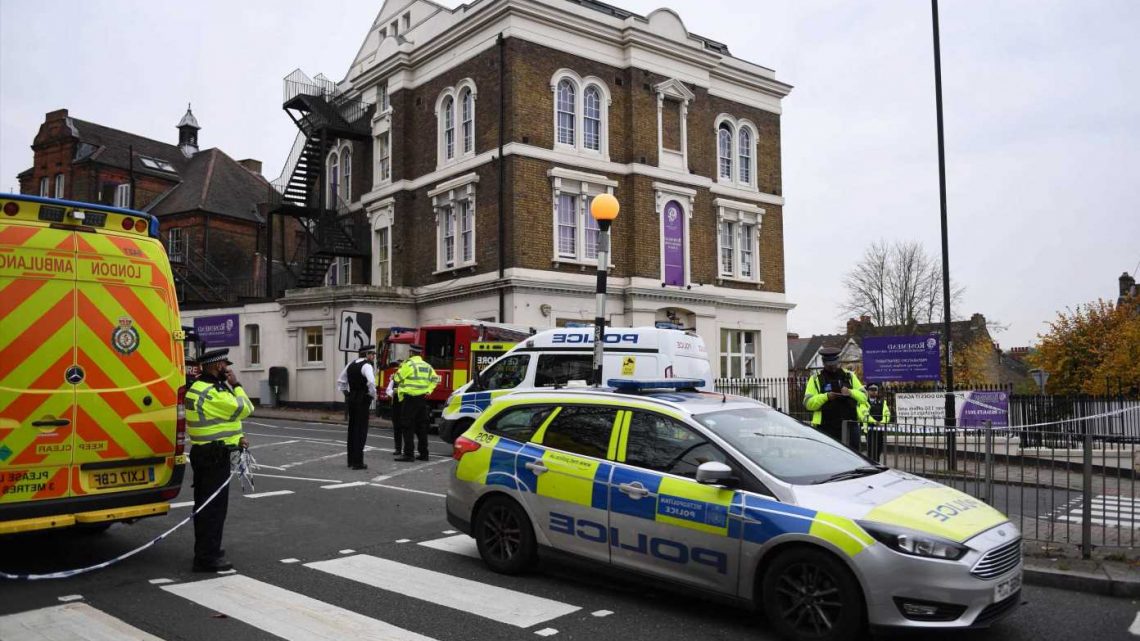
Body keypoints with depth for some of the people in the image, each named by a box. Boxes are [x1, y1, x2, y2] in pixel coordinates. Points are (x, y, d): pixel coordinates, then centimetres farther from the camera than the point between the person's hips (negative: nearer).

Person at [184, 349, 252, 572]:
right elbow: (244, 409, -18)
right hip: (215, 456, -11)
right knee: (215, 506, -5)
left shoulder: (198, 388, 14)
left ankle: (204, 550, 29)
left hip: (202, 452, 11)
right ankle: (207, 558, -1)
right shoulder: (212, 393, -20)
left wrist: (236, 438, 7)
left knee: (204, 504, 18)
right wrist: (235, 385, -7)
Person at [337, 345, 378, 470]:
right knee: (361, 430, -3)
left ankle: (351, 460, 25)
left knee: (352, 429, 16)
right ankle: (357, 462, -3)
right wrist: (373, 395, -13)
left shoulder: (350, 365, 12)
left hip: (351, 399, 8)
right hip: (363, 400, -8)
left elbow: (340, 381, 19)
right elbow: (371, 382, -28)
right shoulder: (366, 366, -13)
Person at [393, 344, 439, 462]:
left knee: (408, 427, -3)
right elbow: (435, 379, 16)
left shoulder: (409, 364, -9)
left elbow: (397, 378, -8)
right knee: (421, 426, 12)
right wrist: (428, 390, 12)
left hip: (410, 398, -7)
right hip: (422, 398, 7)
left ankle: (408, 454, -6)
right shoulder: (427, 366, 14)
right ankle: (423, 453, 15)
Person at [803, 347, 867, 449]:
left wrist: (851, 392, -11)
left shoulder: (849, 376, 13)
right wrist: (825, 397, -19)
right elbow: (808, 403, -4)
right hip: (826, 428, -3)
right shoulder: (816, 379, 4)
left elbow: (864, 396, 9)